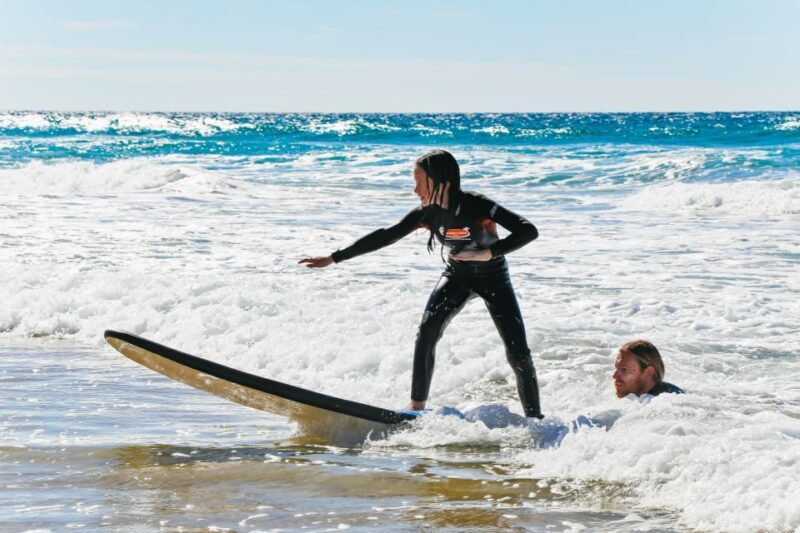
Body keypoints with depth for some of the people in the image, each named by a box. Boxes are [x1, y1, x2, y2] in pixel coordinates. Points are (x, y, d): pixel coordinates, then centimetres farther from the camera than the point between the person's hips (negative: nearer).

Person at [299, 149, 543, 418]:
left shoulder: (477, 206, -30)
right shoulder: (427, 213, -15)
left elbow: (528, 230, -36)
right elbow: (384, 237, -7)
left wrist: (487, 253, -45)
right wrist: (334, 258, -7)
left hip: (493, 278, -4)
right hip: (456, 276, 4)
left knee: (518, 353, -12)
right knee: (427, 332, -19)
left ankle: (535, 421, 1)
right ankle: (417, 406, -11)